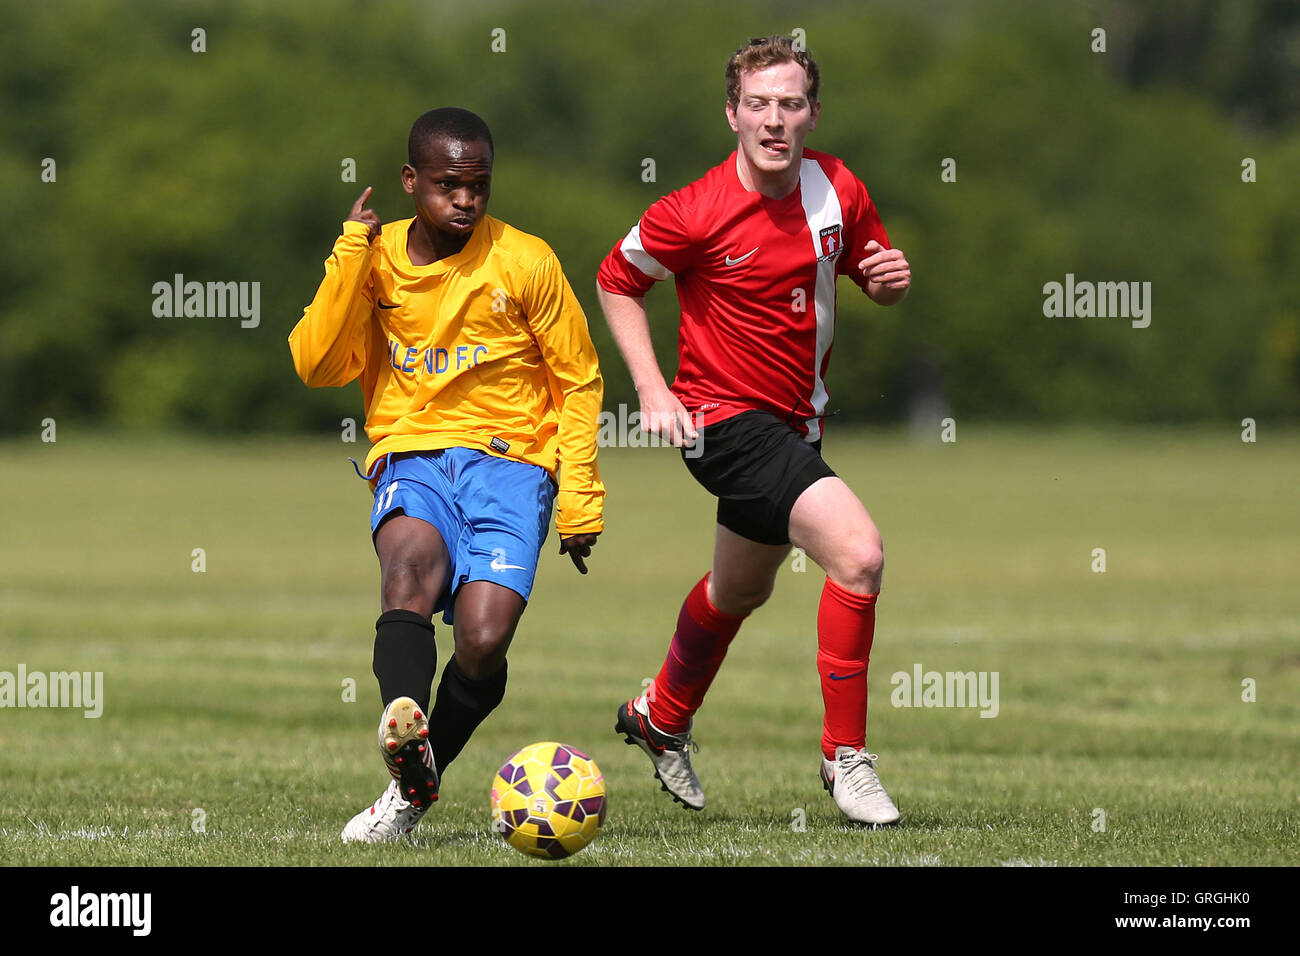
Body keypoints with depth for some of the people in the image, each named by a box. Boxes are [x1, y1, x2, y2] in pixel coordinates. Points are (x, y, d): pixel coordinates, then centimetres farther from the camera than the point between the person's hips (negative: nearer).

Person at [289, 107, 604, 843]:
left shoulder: (525, 262, 0)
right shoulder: (378, 258, 7)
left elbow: (579, 381, 7)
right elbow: (318, 365, -2)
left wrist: (580, 497, 1)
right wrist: (351, 253, -8)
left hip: (510, 458, -1)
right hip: (411, 456, 1)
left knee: (483, 643, -20)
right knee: (411, 560, -34)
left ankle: (415, 789, 4)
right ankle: (409, 744, -55)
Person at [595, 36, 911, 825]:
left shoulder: (839, 190, -3)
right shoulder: (697, 212, -18)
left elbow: (872, 276, 13)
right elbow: (617, 281, -2)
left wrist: (893, 278, -11)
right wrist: (652, 388, -10)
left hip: (797, 422, 7)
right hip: (728, 418, -7)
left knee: (741, 588, 27)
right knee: (859, 553, -24)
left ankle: (662, 717, 53)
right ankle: (846, 756, -12)